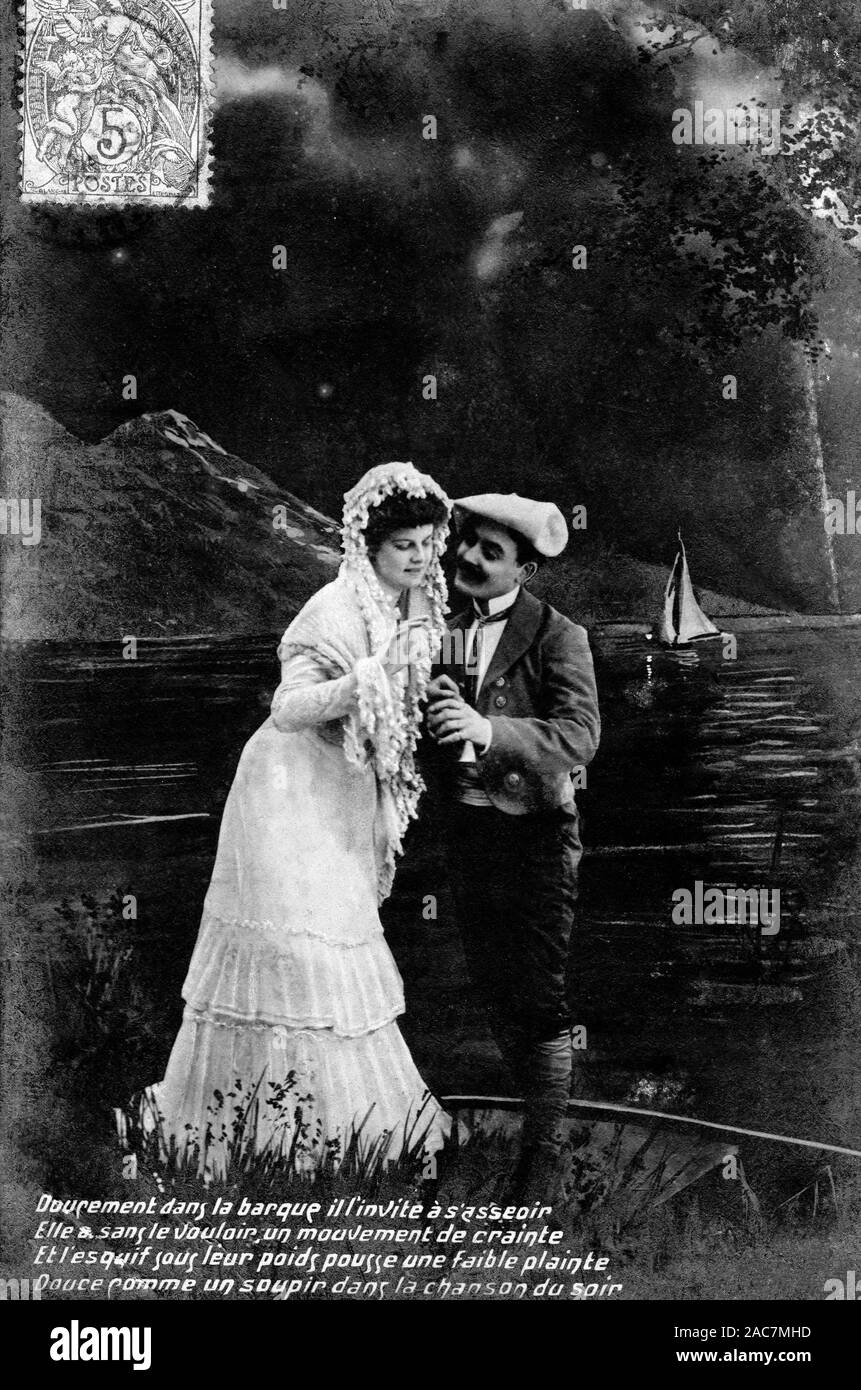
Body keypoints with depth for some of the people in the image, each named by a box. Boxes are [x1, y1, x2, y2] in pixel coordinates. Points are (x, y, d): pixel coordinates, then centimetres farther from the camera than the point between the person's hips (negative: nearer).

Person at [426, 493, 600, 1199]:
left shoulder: (558, 637, -10)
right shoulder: (443, 629, 5)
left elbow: (580, 736, -23)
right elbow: (426, 726, 6)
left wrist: (488, 729, -38)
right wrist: (434, 709, -16)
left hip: (535, 831, -5)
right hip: (467, 830, 5)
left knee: (540, 1003, -2)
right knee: (493, 990, 16)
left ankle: (545, 1153, 8)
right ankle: (530, 1107, 35)